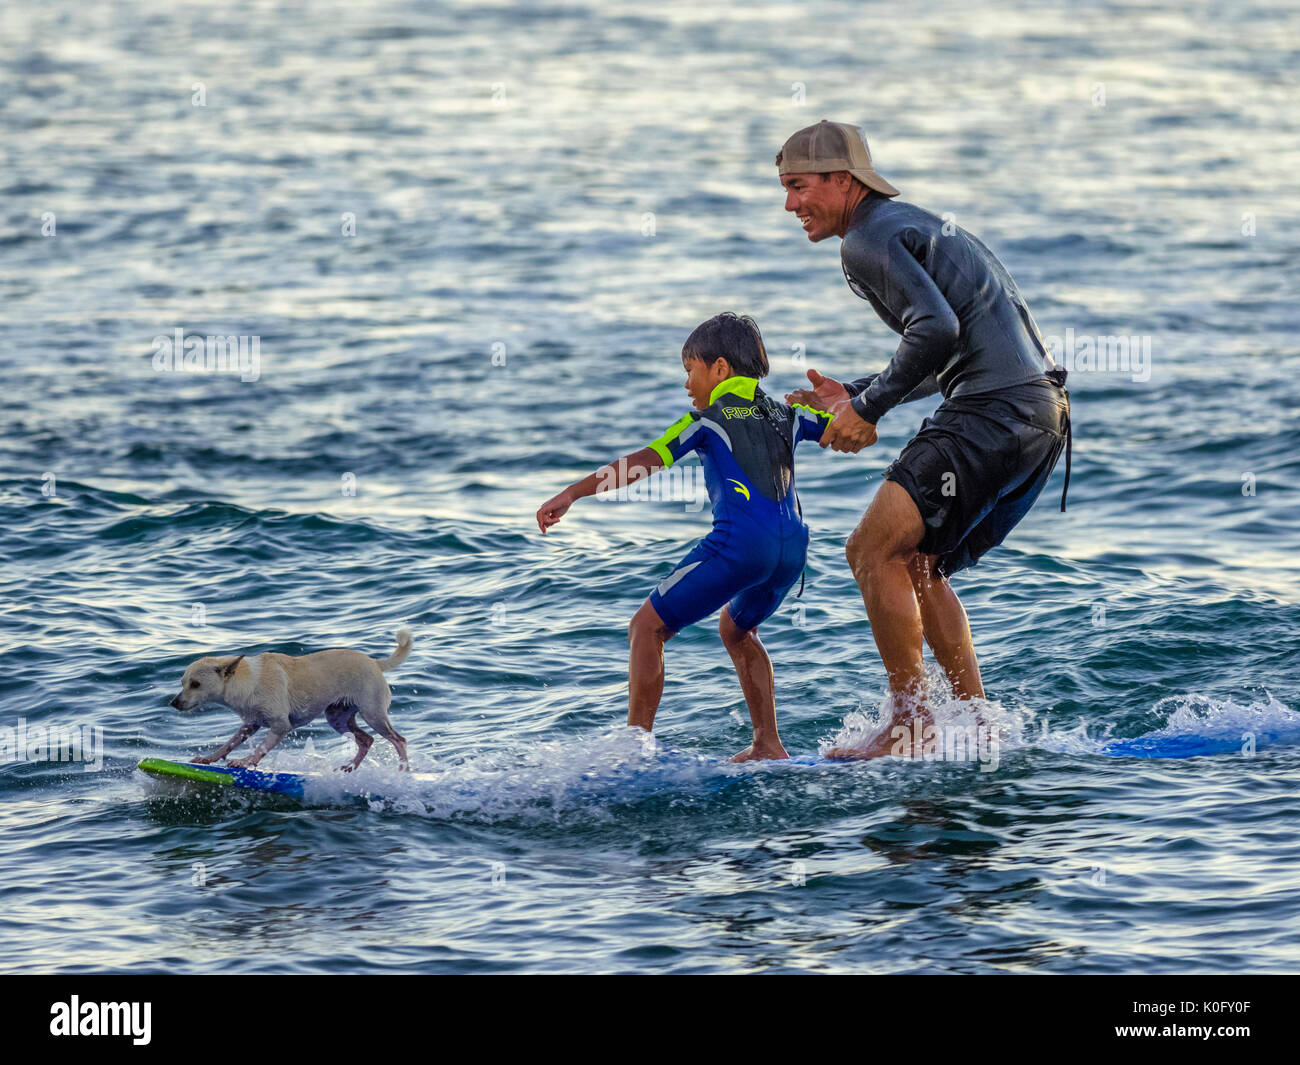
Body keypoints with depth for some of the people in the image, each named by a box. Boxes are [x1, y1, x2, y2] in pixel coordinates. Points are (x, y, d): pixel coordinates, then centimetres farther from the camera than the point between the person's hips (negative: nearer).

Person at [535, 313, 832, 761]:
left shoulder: (710, 417, 7)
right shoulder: (786, 414, 22)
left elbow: (646, 461, -2)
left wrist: (572, 493, -5)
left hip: (740, 540, -7)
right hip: (793, 546, 7)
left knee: (647, 627, 5)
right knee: (736, 627, 33)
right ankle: (768, 744, 25)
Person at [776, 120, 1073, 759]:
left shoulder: (870, 239, -7)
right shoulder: (908, 226, 25)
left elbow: (937, 330, -22)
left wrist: (868, 409, -11)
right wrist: (854, 395, 22)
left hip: (996, 412, -10)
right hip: (1037, 413, 10)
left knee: (874, 552, -11)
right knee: (913, 564, 17)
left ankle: (911, 724, -8)